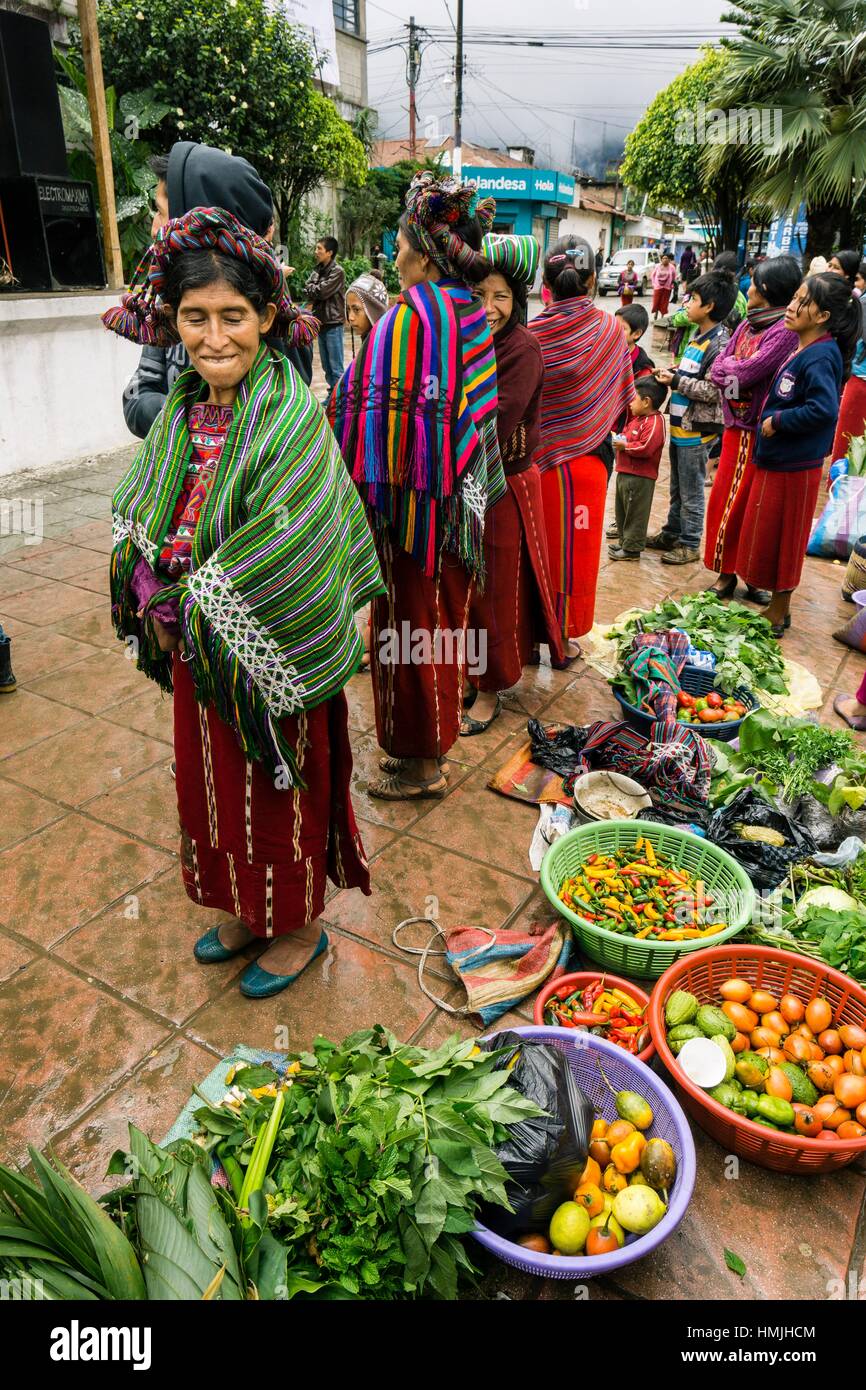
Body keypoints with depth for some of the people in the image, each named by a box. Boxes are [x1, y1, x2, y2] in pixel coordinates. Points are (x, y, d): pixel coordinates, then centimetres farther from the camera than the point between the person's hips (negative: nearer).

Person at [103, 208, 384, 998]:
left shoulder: (292, 415, -19)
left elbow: (281, 550, -26)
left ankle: (300, 926, 36)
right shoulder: (184, 406, 3)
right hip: (198, 651, 7)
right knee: (217, 789, 22)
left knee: (280, 795, 11)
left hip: (269, 655, -7)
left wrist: (192, 604, -15)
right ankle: (246, 910, 46)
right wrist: (157, 598, -9)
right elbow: (135, 519, 7)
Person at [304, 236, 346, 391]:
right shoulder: (318, 270, 13)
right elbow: (307, 290, 7)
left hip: (333, 322, -7)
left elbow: (322, 291, -16)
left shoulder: (337, 271, -9)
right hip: (320, 321, 7)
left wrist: (311, 288, 1)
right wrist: (315, 290, -11)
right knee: (326, 365, 12)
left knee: (336, 366, -6)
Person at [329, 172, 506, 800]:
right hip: (461, 497, 9)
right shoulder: (471, 313, 9)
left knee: (411, 626, 3)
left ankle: (422, 764, 16)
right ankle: (436, 738, 33)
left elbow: (391, 414, -20)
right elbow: (474, 407, 12)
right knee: (444, 622, 17)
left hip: (416, 504, -8)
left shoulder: (412, 317, -16)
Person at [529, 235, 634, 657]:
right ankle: (564, 637, 22)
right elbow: (622, 398, 0)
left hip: (537, 459, 0)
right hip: (586, 458, 0)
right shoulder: (609, 329, -8)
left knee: (539, 546, 14)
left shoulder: (533, 335, -12)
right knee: (574, 549, 11)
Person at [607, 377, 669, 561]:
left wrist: (624, 446, -16)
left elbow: (645, 448, -26)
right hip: (625, 473, 10)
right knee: (623, 510, 18)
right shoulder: (637, 417, 12)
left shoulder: (655, 422, -17)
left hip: (639, 477, -10)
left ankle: (631, 548, 6)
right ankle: (624, 540, 31)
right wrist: (620, 439, 8)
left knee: (635, 513, -1)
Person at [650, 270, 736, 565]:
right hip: (680, 424, 9)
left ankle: (690, 544, 15)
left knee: (691, 493, 3)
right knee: (677, 489, 20)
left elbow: (712, 391, -22)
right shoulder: (698, 336, 11)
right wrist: (672, 373, 6)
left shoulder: (719, 344, -18)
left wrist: (676, 380, -20)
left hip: (696, 430, -9)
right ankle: (671, 534, 33)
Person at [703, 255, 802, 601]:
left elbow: (748, 372, -22)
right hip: (735, 426, 7)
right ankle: (726, 572, 20)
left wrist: (727, 366, -5)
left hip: (757, 432, -7)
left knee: (742, 504, -1)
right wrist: (737, 371, -11)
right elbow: (717, 367, 6)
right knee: (723, 498, 9)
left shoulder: (785, 331, -15)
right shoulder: (748, 322, 10)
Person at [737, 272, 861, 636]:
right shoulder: (802, 349, 8)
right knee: (766, 535, 18)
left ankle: (779, 611, 19)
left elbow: (825, 409, -31)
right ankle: (776, 603, 32)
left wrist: (777, 420, -22)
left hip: (793, 467, -9)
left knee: (781, 538, 3)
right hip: (775, 458, 9)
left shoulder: (820, 357, -20)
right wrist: (773, 419, 2)